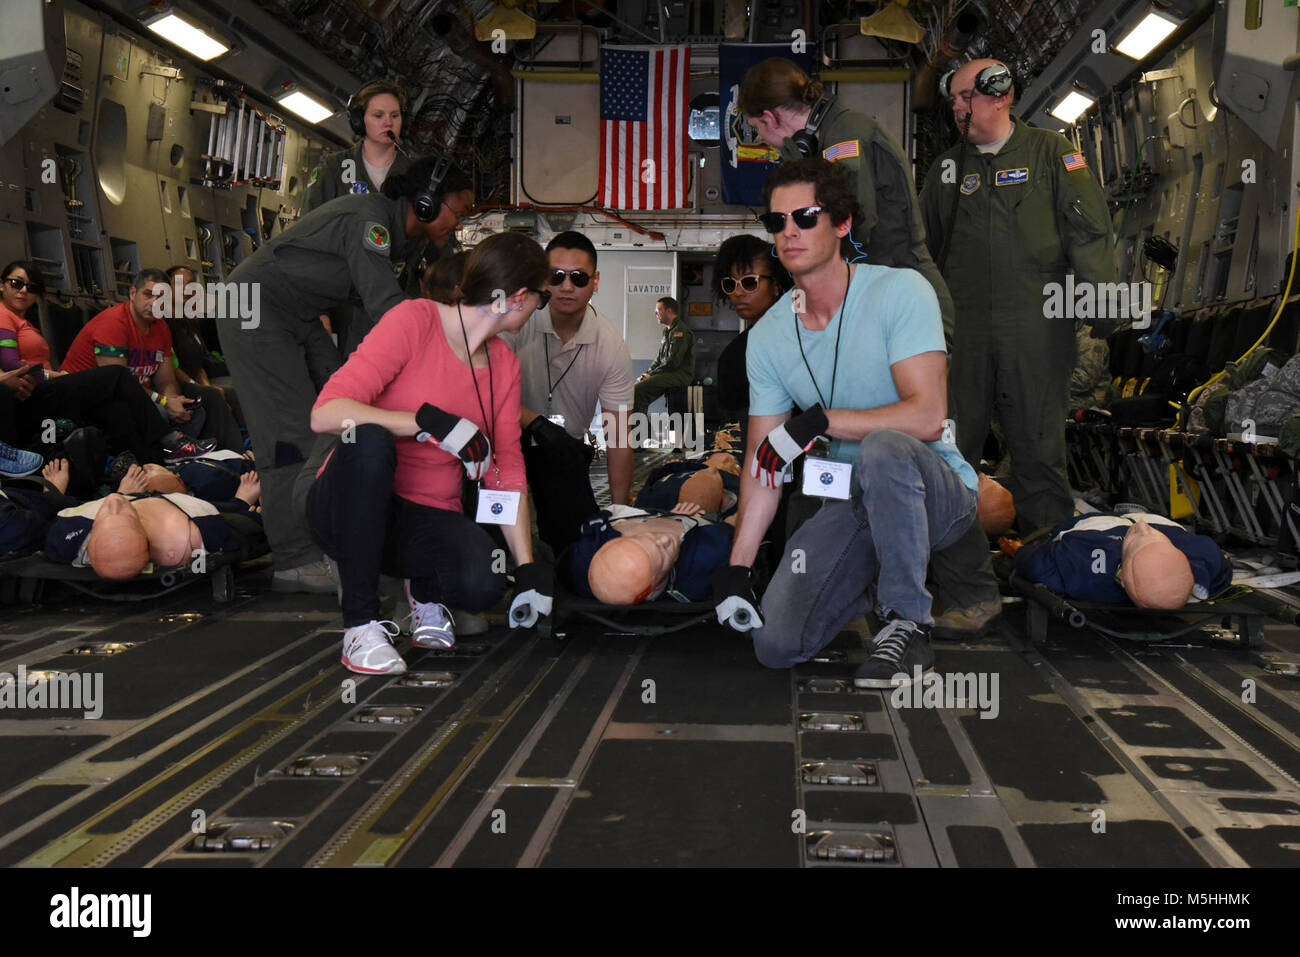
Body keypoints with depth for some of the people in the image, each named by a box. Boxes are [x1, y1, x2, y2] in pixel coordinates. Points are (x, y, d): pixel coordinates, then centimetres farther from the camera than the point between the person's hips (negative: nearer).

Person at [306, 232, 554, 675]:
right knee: (368, 440, -38)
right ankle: (361, 622, -25)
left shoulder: (505, 364, 7)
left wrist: (528, 569, -3)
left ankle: (426, 590, 10)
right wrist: (430, 421, -31)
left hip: (429, 520, 4)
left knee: (483, 584, -30)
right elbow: (326, 413, -22)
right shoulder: (414, 320, -13)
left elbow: (507, 471, 5)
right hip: (355, 506, -3)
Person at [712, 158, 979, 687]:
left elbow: (927, 417, -24)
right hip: (852, 503, 5)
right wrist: (736, 568, -4)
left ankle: (908, 624, -20)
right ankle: (877, 575, 21)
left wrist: (818, 421, -24)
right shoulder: (768, 336, 2)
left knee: (883, 447, -39)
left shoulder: (899, 291, -13)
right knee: (776, 644, -9)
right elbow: (762, 462, 3)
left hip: (935, 489, -5)